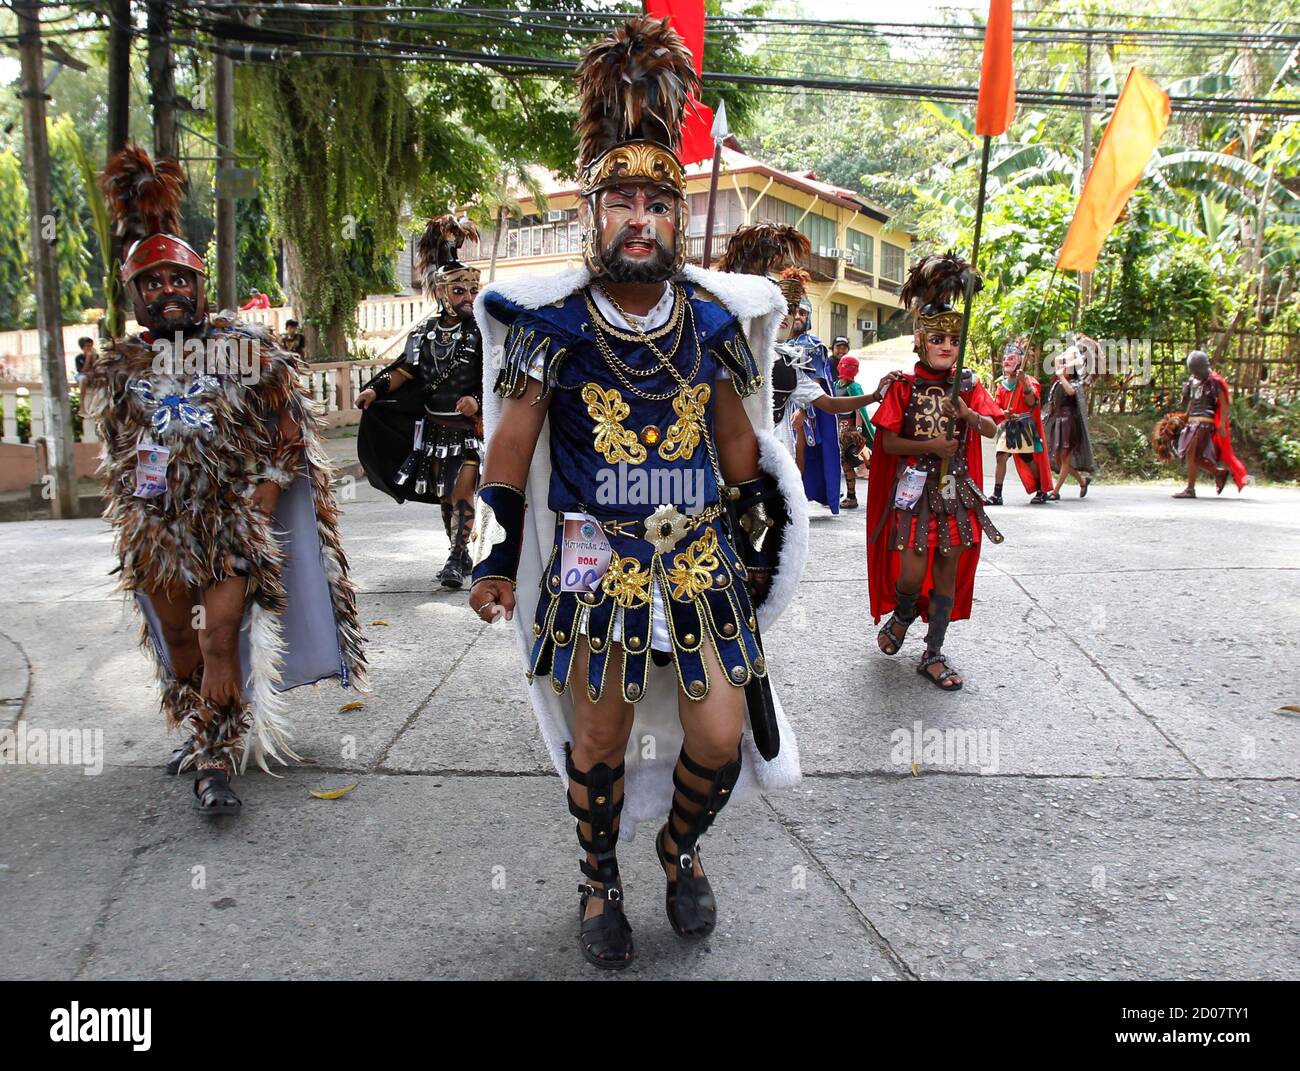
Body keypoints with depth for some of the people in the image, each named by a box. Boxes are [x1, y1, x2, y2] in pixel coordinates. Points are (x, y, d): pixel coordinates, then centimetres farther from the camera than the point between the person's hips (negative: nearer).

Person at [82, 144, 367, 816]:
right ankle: (203, 733, 35)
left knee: (221, 637, -13)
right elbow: (115, 455, 19)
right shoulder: (118, 368, 8)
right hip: (158, 528, 4)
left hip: (236, 523, -4)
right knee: (178, 637, 14)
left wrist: (260, 498, -10)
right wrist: (132, 517, 12)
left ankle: (215, 760, -2)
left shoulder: (246, 349, -1)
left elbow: (289, 435, -1)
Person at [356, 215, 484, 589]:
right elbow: (407, 368, 14)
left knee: (462, 492, -12)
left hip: (471, 427, -5)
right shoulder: (425, 333, 6)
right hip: (434, 426, 5)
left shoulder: (482, 331, -7)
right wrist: (375, 389, 3)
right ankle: (460, 556, 23)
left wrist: (478, 399, -26)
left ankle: (455, 561, -8)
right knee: (444, 495, 11)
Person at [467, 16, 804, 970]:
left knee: (720, 740, 3)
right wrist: (499, 556, -1)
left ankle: (681, 850, 35)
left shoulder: (713, 318, 3)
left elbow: (737, 440, 12)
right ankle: (601, 882, 35)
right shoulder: (554, 322, -6)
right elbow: (511, 444, 0)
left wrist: (761, 545, 15)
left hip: (702, 553, 3)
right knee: (599, 743, 9)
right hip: (595, 558, -2)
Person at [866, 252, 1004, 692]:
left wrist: (967, 413, -21)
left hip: (956, 490, 4)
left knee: (949, 572, 5)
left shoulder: (969, 387, 7)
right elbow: (888, 442, -7)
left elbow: (992, 430, -3)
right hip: (914, 488, -3)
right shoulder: (904, 387, -3)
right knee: (912, 573, -8)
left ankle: (933, 654, 15)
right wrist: (930, 446, -18)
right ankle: (901, 617, 28)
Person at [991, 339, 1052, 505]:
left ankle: (1042, 491, 19)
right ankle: (997, 495, -9)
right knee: (1001, 457, -9)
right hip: (1007, 426, 4)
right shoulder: (1002, 384, 11)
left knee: (1030, 460, 1)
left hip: (1024, 426, -4)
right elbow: (996, 406, 8)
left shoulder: (1028, 380, -1)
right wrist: (1003, 413, -14)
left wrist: (1024, 383, -25)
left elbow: (1032, 402, -14)